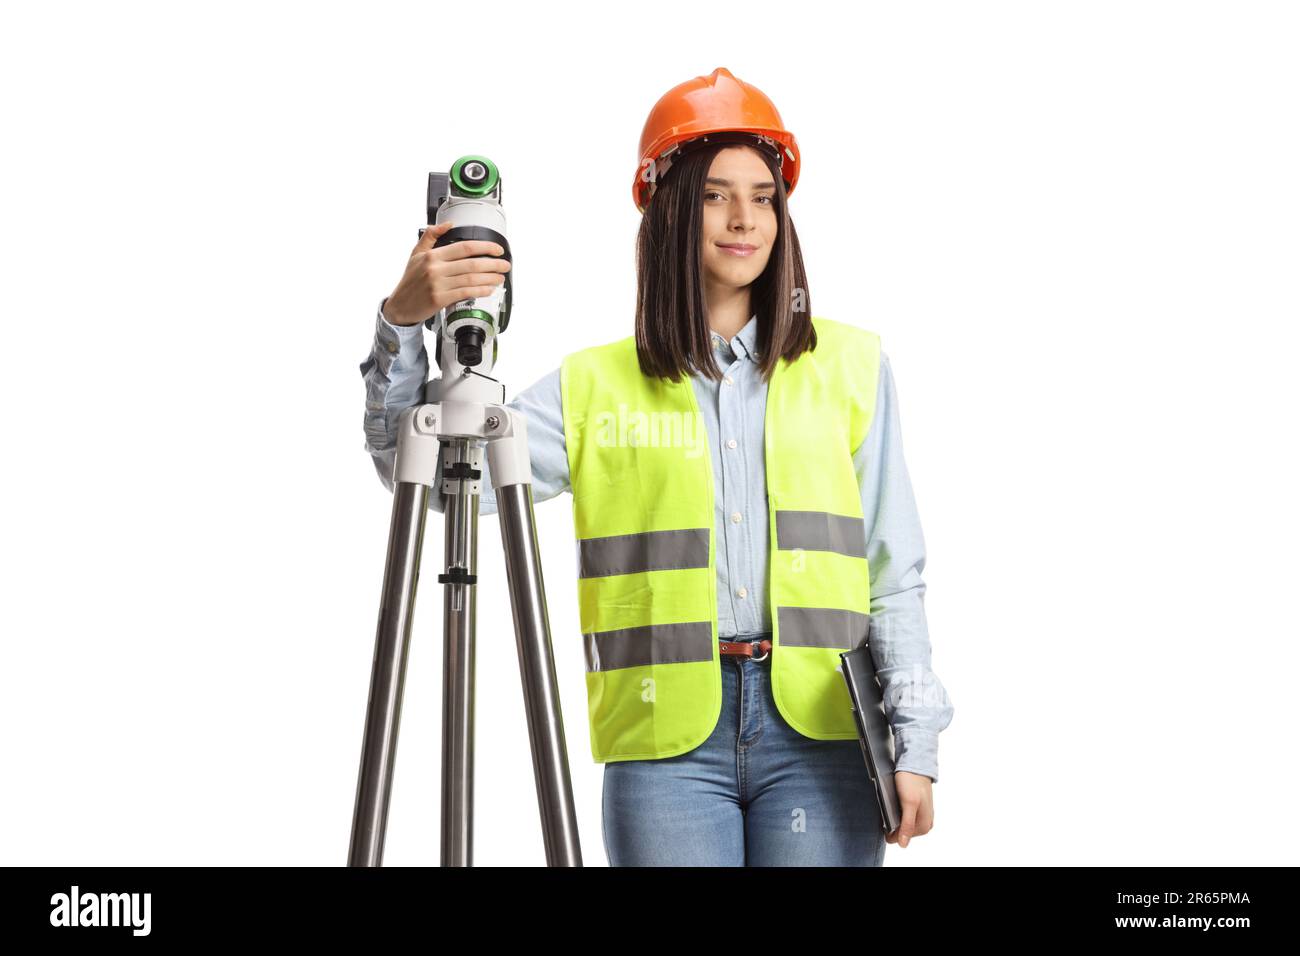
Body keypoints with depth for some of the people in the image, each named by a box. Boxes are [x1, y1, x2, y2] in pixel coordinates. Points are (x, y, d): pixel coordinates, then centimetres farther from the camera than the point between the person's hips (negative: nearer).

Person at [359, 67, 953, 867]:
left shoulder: (851, 368, 11)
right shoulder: (593, 387, 9)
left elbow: (895, 576, 9)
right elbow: (427, 474, 2)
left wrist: (915, 743, 1)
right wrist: (404, 323, -12)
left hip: (819, 736, 1)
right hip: (667, 744, 0)